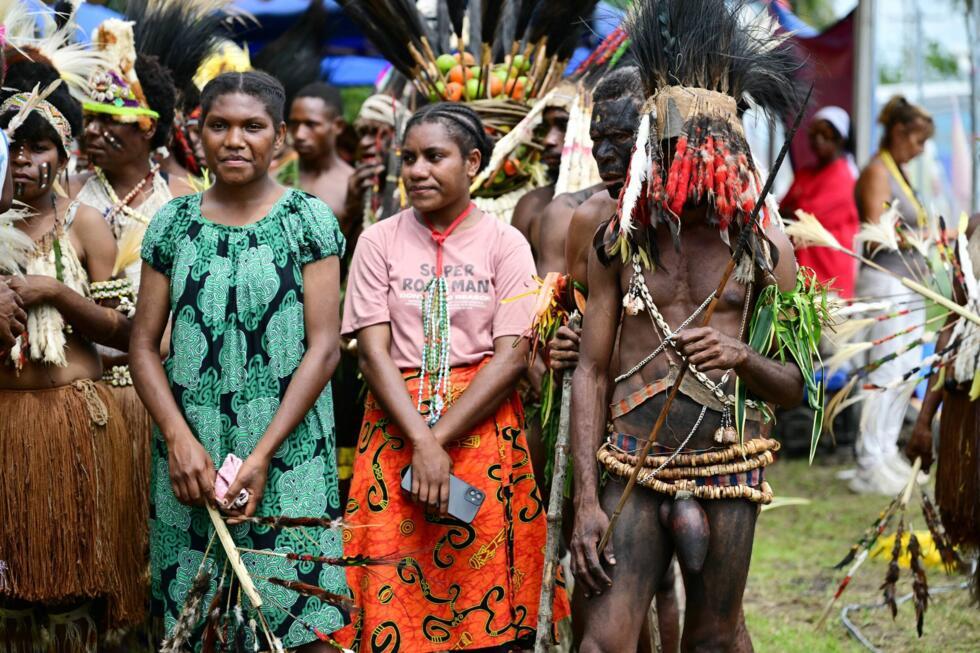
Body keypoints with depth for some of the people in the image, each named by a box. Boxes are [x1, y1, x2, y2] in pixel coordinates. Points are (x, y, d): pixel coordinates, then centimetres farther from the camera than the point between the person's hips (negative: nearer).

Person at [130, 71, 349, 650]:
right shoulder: (174, 223, 8)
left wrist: (262, 455, -13)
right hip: (190, 454, 3)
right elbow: (144, 344, 7)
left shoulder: (309, 221, 0)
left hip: (287, 451, -3)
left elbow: (324, 347, -5)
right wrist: (179, 439, -9)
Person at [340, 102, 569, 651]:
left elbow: (513, 357, -6)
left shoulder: (505, 243, 2)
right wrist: (422, 444, -16)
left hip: (485, 430, -1)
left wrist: (440, 439, -15)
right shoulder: (380, 242, 4)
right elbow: (374, 352, -3)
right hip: (396, 425, 1)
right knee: (395, 602, -2)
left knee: (487, 607, -1)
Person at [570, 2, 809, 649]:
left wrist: (741, 357, -20)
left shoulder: (764, 244, 2)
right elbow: (591, 372, 3)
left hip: (727, 470, 0)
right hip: (632, 468, 0)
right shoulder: (619, 242, 4)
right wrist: (586, 501, -5)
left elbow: (794, 387, 4)